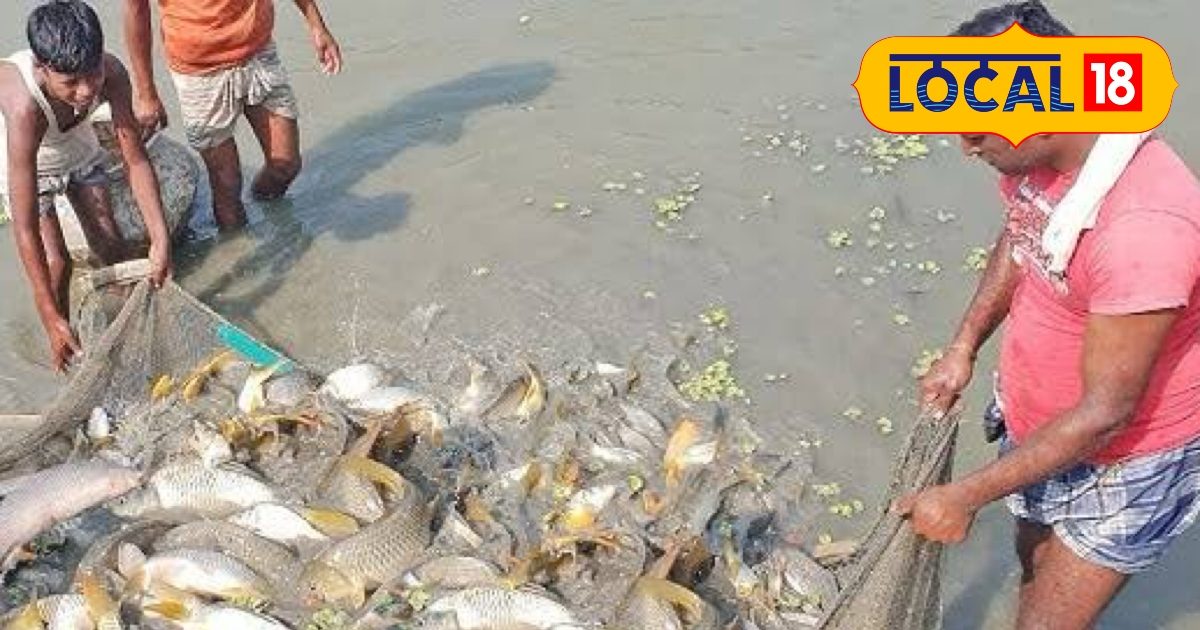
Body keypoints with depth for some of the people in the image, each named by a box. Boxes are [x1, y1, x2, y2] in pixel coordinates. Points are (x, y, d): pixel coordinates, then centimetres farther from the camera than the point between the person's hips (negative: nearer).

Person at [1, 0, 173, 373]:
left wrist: (160, 239, -33)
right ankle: (67, 347, 13)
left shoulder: (111, 74, -36)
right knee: (56, 262, -10)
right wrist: (52, 320, -43)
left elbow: (136, 160, -24)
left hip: (78, 151, 3)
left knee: (111, 245, 4)